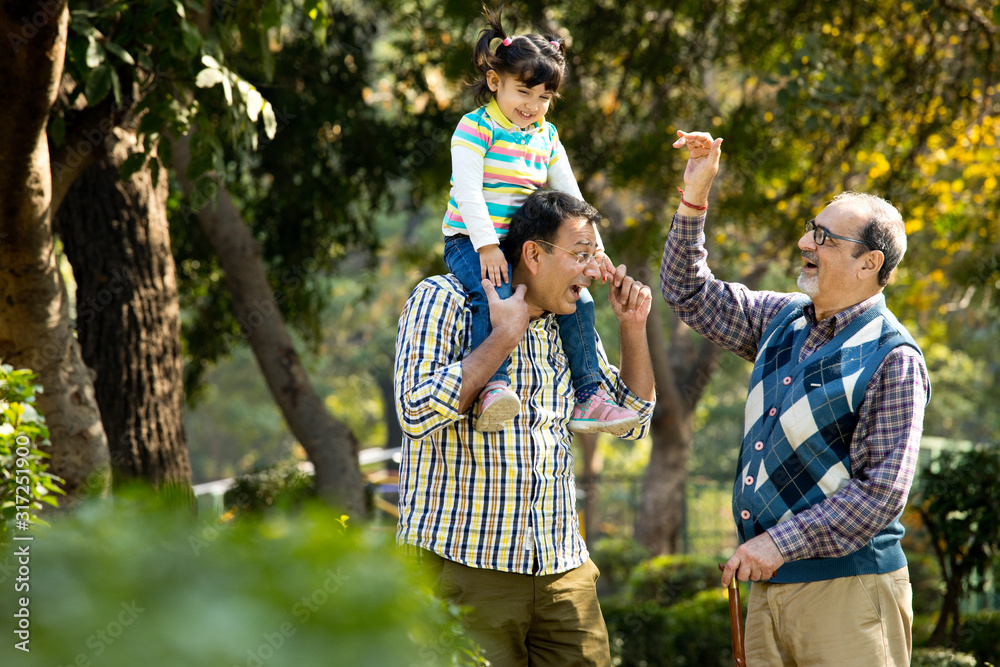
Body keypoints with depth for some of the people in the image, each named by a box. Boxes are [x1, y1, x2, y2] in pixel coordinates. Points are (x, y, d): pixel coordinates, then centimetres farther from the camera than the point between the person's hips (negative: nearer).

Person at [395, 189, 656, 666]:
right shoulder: (443, 300, -4)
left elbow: (633, 420, 20)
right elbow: (417, 411, -18)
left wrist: (633, 327, 8)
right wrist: (505, 336, -14)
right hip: (461, 564, -6)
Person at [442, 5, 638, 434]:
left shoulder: (546, 137, 14)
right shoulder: (476, 127, -6)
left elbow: (570, 197, 15)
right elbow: (467, 190, -15)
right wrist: (487, 247, -24)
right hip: (470, 242, -7)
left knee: (578, 298, -7)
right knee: (496, 295, -35)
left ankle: (588, 398, -3)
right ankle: (493, 391, -43)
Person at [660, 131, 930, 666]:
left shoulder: (892, 359, -11)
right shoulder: (782, 320, 12)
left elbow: (882, 489, -17)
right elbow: (690, 294, 23)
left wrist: (780, 543, -20)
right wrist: (695, 195, 11)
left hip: (847, 591, -7)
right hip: (768, 586, 7)